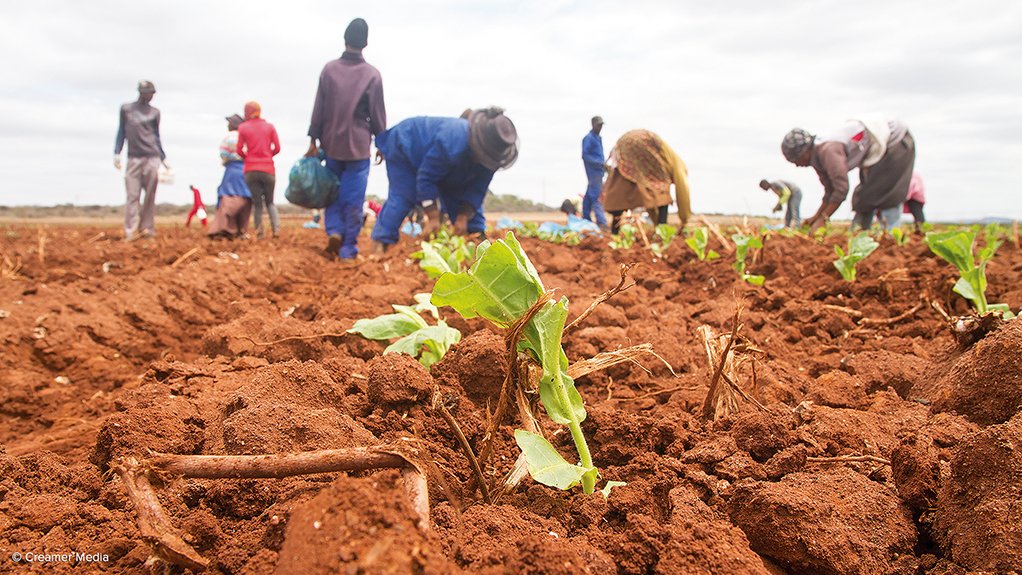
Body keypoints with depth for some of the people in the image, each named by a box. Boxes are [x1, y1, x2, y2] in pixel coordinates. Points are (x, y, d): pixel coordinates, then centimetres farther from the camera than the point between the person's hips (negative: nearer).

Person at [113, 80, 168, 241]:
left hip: (152, 157, 0)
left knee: (150, 195, -1)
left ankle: (147, 229, 4)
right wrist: (117, 153, 4)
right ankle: (131, 232, -7)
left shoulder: (154, 112, 10)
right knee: (132, 196, -5)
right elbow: (121, 132, 13)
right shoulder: (126, 109, 10)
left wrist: (163, 158, 13)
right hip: (133, 158, 0)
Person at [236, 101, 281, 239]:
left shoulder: (243, 127, 2)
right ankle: (276, 227, -9)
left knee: (256, 203, 8)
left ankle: (260, 233, 3)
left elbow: (239, 150, -1)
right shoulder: (270, 126, 5)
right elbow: (277, 148, 1)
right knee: (270, 201, 12)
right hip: (268, 169, 1)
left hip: (251, 170, -1)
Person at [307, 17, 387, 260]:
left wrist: (313, 140, 8)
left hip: (332, 143, 2)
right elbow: (378, 113, -2)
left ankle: (334, 231, -3)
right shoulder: (372, 74, -6)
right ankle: (348, 247, 3)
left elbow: (318, 108, 1)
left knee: (332, 191, 16)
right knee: (353, 197, 2)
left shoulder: (329, 69, 0)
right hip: (359, 146, -2)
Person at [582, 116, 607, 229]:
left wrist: (604, 165, 12)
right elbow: (585, 156, -16)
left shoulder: (599, 138, 18)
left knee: (589, 196, 13)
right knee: (596, 196, -13)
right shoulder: (588, 138, -10)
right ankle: (601, 222, -18)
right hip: (593, 172, -9)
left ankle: (586, 219, 19)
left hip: (599, 170, 9)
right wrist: (600, 163, -21)